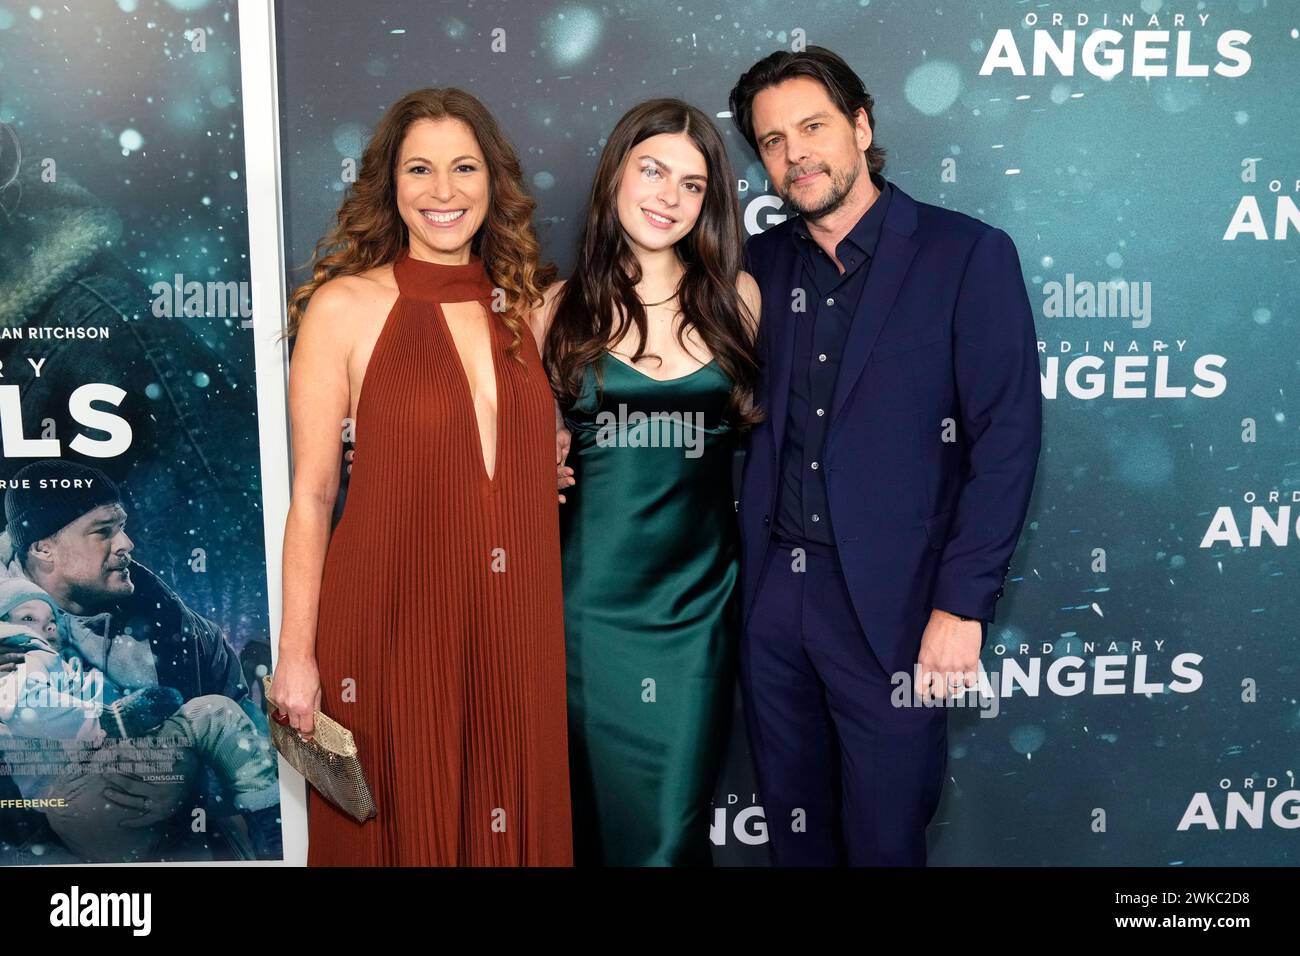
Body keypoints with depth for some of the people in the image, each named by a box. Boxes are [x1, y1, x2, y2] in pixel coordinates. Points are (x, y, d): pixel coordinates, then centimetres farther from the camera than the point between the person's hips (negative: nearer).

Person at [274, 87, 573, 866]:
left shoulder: (527, 304, 7)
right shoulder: (345, 305, -6)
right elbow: (312, 496, -6)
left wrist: (571, 460, 1)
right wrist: (297, 654, -7)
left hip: (515, 625, 4)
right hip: (390, 624, -4)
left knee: (515, 825, 15)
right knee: (400, 831, 10)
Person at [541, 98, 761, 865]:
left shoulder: (738, 296, 2)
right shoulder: (563, 306, 1)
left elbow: (765, 418, 13)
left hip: (698, 593, 1)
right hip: (592, 593, 0)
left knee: (676, 823, 6)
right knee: (600, 807, 10)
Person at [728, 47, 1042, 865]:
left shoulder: (967, 254, -5)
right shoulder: (762, 262, 8)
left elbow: (1006, 435, -9)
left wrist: (963, 604, -14)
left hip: (890, 604, -4)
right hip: (772, 591, 4)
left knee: (883, 835, 10)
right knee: (795, 828, 17)